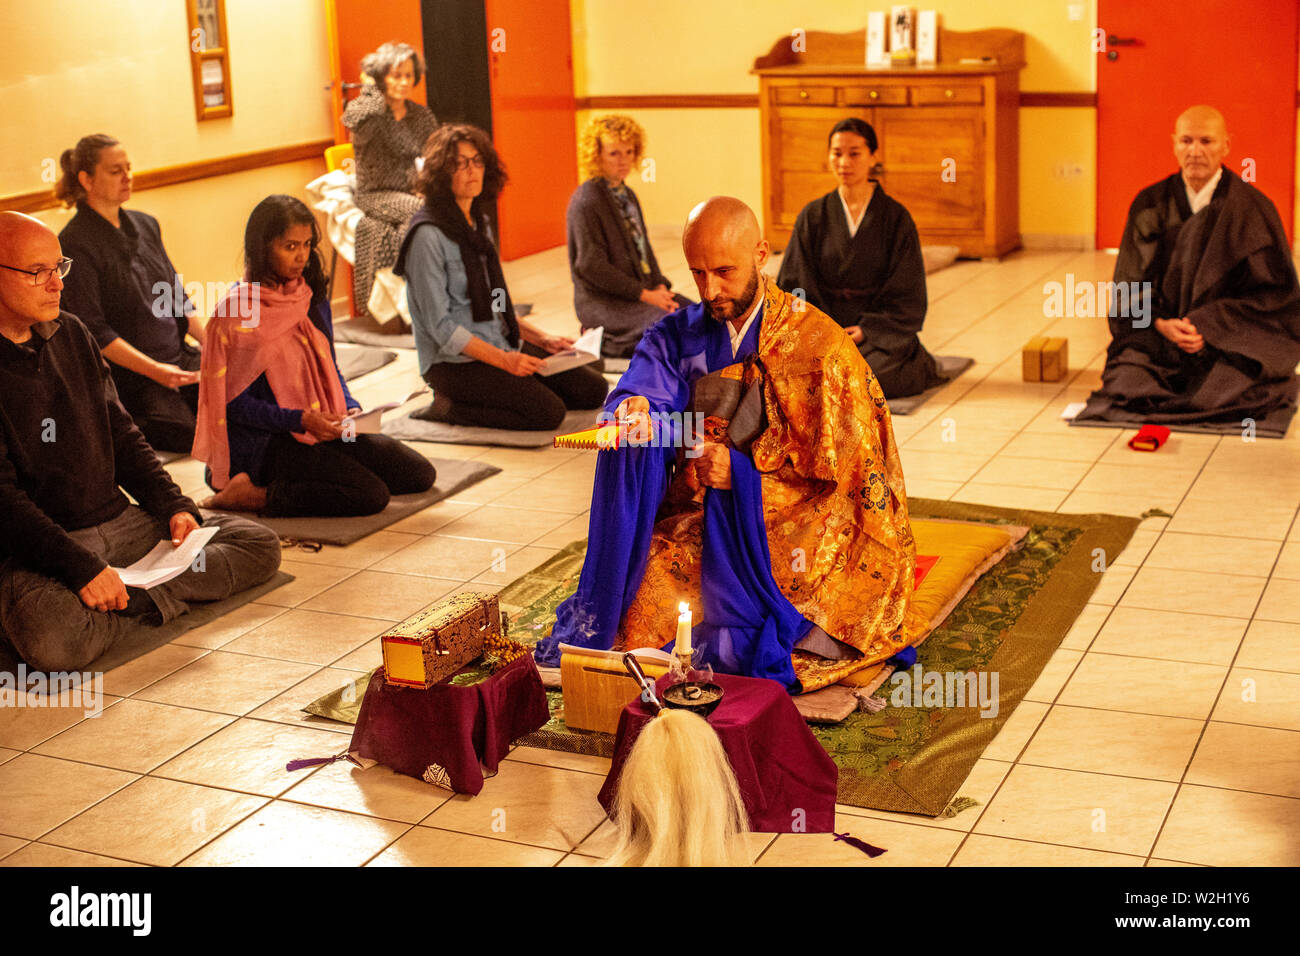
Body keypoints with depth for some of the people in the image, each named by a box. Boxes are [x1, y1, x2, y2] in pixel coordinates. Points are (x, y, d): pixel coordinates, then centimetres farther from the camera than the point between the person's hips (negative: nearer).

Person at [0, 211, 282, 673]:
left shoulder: (70, 333, 12)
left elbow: (121, 435, 18)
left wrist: (174, 506, 4)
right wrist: (82, 569, -25)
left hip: (119, 524, 8)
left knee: (260, 545, -1)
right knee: (53, 641, -39)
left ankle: (136, 594, -15)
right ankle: (150, 601, -12)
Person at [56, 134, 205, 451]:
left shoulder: (146, 225, 14)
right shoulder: (75, 244, -9)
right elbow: (93, 331, -13)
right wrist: (154, 370, -20)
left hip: (179, 357, 7)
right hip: (128, 376, -7)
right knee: (188, 433, -26)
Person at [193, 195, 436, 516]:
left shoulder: (313, 297, 9)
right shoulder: (238, 311, -13)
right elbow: (235, 402, -13)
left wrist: (350, 408, -3)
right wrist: (302, 420, -23)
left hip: (323, 428, 8)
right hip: (267, 440, -8)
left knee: (419, 475, -2)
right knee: (372, 495, -25)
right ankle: (256, 494, -11)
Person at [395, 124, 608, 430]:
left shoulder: (480, 223, 13)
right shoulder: (428, 235, -15)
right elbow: (440, 326, -18)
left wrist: (541, 339, 8)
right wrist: (502, 360, -23)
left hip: (502, 345, 9)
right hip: (454, 360, -9)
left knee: (593, 390, -1)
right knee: (549, 411, -25)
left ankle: (489, 395, 7)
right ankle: (448, 407, -8)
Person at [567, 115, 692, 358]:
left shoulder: (627, 195, 15)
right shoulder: (586, 201, -13)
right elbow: (591, 266, -17)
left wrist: (660, 286, 0)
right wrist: (644, 295, -17)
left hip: (644, 290, 9)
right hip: (603, 302, -9)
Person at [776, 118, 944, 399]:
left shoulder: (896, 218, 1)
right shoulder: (813, 217, 6)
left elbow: (906, 295, 0)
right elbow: (794, 285, 4)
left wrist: (867, 330, -14)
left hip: (882, 330, -2)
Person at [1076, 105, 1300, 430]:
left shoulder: (1253, 208, 0)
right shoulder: (1150, 206, 5)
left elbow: (1273, 293, -1)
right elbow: (1130, 285, 4)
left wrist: (1211, 327, -14)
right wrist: (1161, 324, -16)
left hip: (1233, 339, -1)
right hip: (1157, 336, 1)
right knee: (1126, 387, -25)